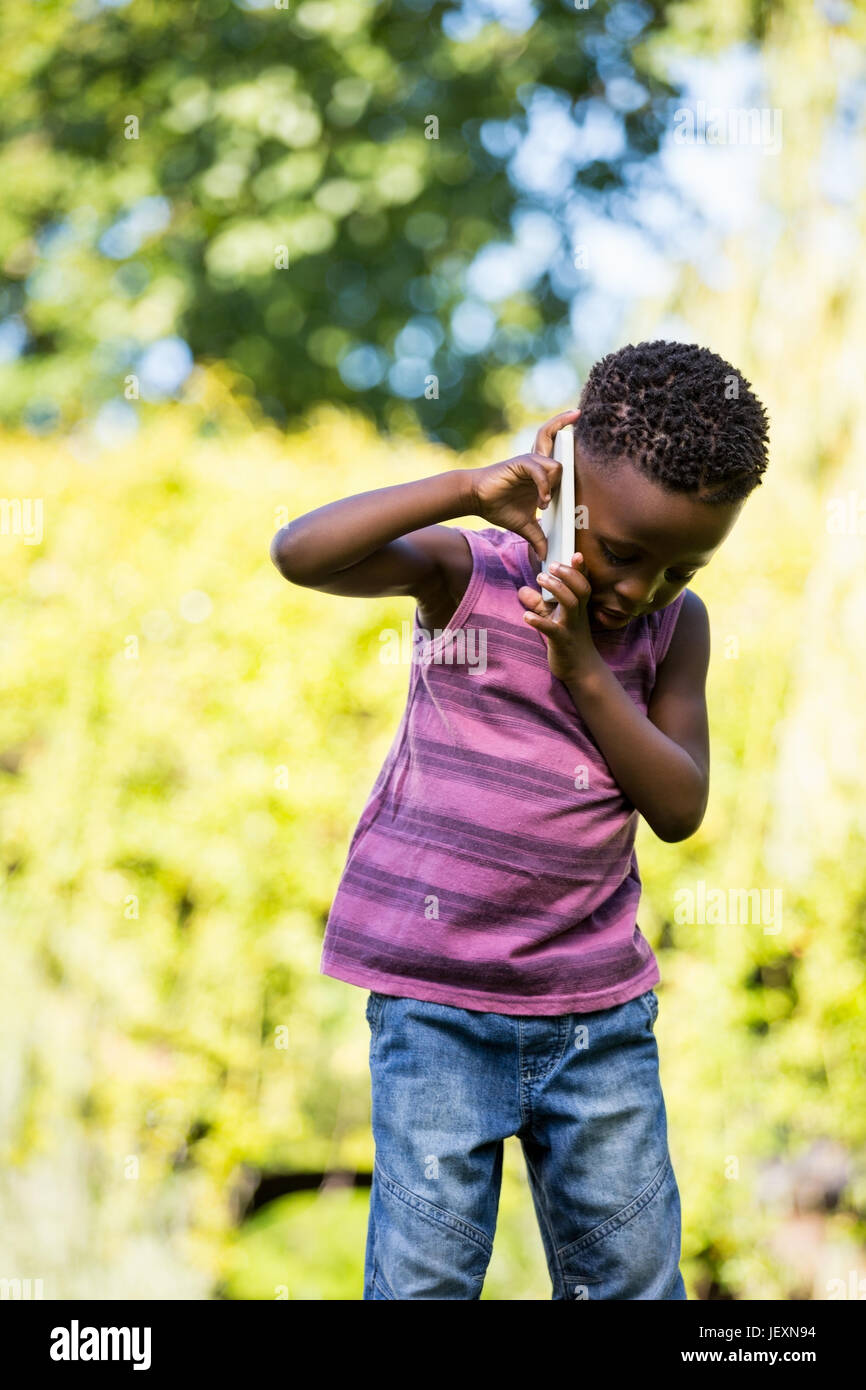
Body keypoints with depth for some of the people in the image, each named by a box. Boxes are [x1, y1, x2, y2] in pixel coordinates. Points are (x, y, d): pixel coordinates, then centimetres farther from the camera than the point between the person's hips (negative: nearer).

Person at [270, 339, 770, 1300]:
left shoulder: (676, 625, 5)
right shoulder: (466, 573, -5)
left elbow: (679, 808, -4)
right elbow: (300, 555, -20)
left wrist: (584, 669, -14)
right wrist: (470, 491, -22)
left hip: (601, 1012, 4)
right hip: (441, 1004, -3)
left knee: (636, 1278, 10)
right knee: (426, 1276, -3)